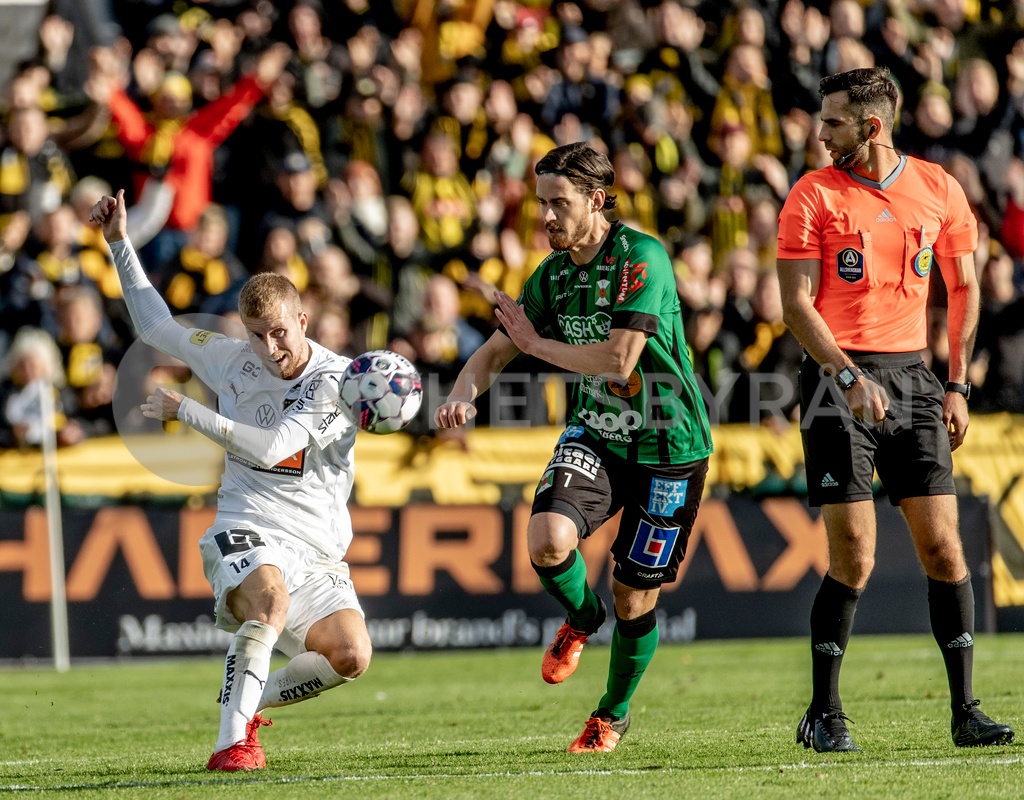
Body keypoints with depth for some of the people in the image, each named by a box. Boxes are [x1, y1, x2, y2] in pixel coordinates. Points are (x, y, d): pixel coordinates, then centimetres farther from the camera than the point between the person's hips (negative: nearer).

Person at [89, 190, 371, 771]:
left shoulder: (338, 380, -7)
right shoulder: (234, 361, 6)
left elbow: (271, 447, -16)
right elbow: (157, 327, 20)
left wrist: (186, 410, -11)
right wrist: (120, 244, 15)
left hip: (317, 549, 0)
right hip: (248, 530, 0)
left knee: (351, 655, -20)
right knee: (271, 597, -35)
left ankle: (250, 703, 5)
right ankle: (231, 739, -32)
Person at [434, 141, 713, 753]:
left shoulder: (641, 257, -19)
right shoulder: (554, 273, 1)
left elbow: (619, 357, -27)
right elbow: (496, 352, 7)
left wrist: (538, 343, -15)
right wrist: (463, 394, -15)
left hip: (667, 444, -5)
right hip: (595, 433, 5)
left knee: (635, 598, 3)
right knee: (547, 538, -23)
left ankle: (614, 714, 30)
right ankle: (583, 618, 11)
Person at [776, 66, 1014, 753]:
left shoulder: (939, 190, 6)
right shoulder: (814, 195, -2)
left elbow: (964, 288, 17)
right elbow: (797, 303, -6)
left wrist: (956, 385, 11)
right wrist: (850, 376, -19)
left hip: (911, 374, 3)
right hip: (837, 376, -3)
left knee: (942, 544, -3)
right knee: (854, 556, -8)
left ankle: (965, 710, 4)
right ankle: (823, 715, 5)